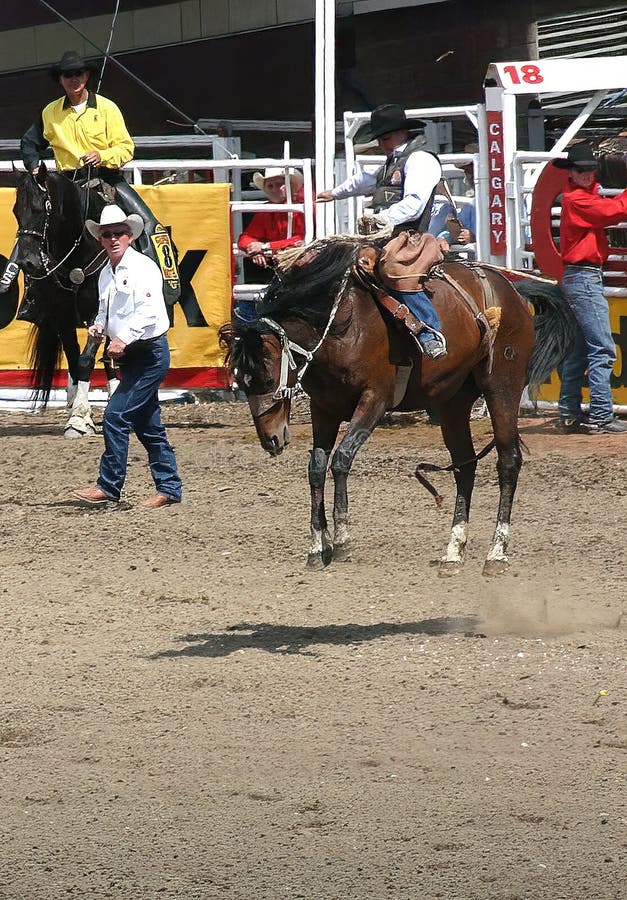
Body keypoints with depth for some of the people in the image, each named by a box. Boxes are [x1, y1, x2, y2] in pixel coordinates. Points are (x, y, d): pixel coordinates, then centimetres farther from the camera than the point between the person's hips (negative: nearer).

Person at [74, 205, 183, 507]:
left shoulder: (143, 267, -13)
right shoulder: (106, 273, 13)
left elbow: (149, 311, -23)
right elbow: (106, 310, 24)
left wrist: (124, 340, -31)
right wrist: (99, 326, 2)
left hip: (149, 353, -9)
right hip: (129, 356, 9)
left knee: (116, 416, -13)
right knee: (148, 425, 11)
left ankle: (108, 487, -8)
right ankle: (169, 488, 17)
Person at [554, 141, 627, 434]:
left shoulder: (586, 196, 18)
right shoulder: (577, 199, -14)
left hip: (578, 277, 11)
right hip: (584, 277, -11)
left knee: (579, 350, 13)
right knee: (602, 349, -12)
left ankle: (570, 415, 17)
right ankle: (601, 417, -13)